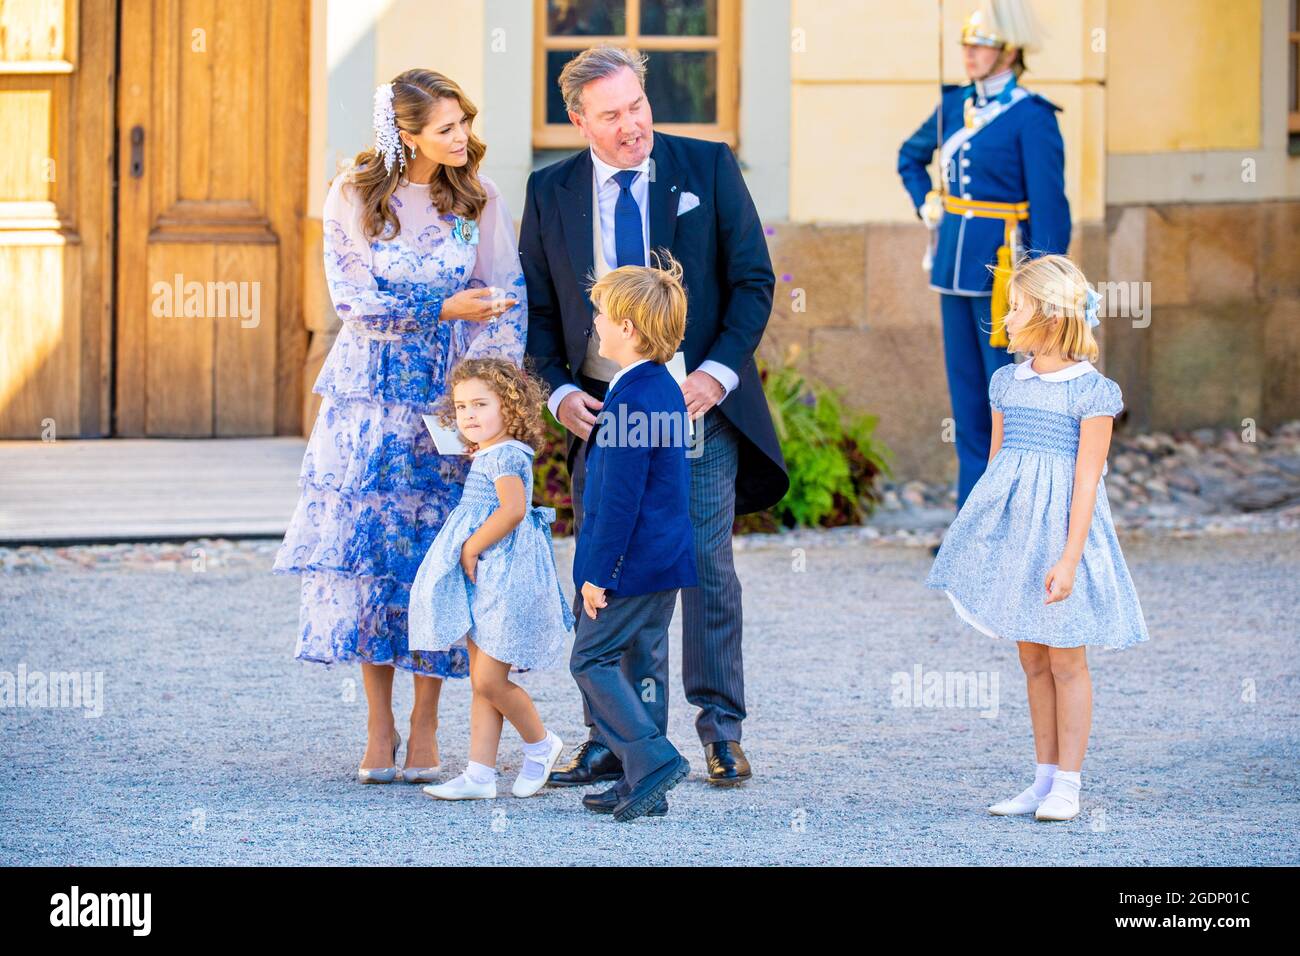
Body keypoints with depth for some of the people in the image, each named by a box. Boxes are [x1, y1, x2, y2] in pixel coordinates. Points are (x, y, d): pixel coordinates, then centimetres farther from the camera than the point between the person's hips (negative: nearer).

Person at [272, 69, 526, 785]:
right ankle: (379, 731, 3)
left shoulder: (478, 199, 0)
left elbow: (508, 300, -1)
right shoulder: (353, 196, -3)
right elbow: (351, 298, -7)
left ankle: (424, 729, 6)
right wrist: (444, 308, -15)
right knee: (369, 545, -4)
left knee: (438, 553, -3)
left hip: (449, 396, 0)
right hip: (370, 396, 0)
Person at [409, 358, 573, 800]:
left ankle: (540, 744, 13)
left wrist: (472, 548, -19)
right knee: (481, 683, 8)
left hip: (506, 578, -10)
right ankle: (479, 775, 9)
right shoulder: (485, 457, 15)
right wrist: (468, 551, 9)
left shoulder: (505, 455, -14)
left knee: (489, 680, -9)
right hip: (481, 581, 10)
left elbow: (512, 510, -27)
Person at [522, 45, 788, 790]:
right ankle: (617, 738, 7)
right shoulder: (551, 192, 5)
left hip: (699, 400, -2)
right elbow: (538, 307, 10)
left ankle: (721, 730, 7)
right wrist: (558, 391, -6)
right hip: (600, 412, 2)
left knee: (707, 568, -2)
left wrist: (718, 372, -11)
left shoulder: (708, 168, 0)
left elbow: (753, 281, 1)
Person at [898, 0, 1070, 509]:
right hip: (955, 265, 7)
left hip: (1001, 271, -7)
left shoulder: (1031, 117, -11)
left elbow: (1049, 207, -13)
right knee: (966, 392, 10)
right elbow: (910, 157, 30)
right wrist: (926, 206, 14)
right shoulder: (956, 105, 9)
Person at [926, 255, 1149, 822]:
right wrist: (982, 536, 14)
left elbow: (1086, 481, -13)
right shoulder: (1007, 383, 9)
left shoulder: (1092, 392, -10)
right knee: (1032, 659, 10)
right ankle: (1044, 779, 16)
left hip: (1061, 526, -6)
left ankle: (1067, 785, 6)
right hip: (1012, 527, 6)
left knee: (1066, 661, 0)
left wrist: (1069, 558, -18)